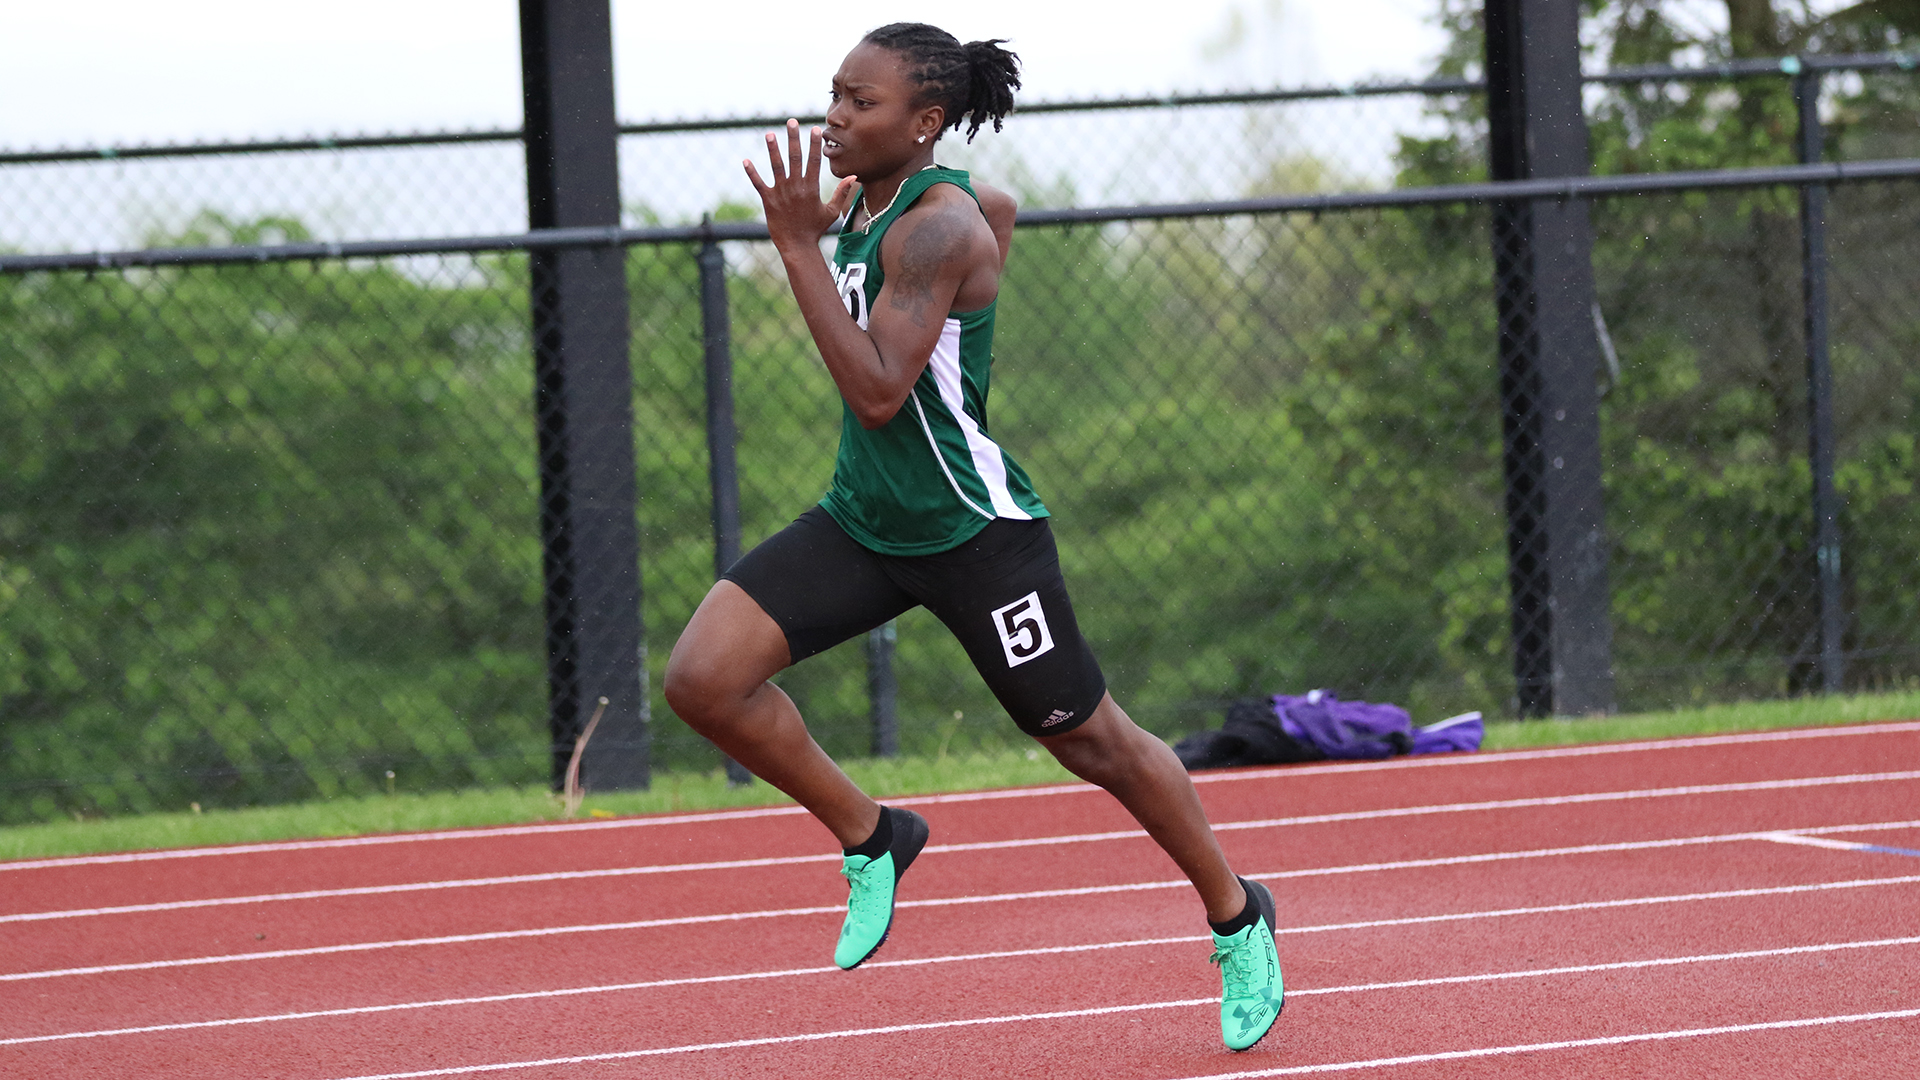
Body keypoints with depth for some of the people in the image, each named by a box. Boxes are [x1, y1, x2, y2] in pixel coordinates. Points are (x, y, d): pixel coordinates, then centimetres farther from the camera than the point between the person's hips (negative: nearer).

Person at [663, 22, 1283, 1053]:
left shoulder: (934, 229, -22)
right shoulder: (867, 197, 4)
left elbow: (878, 393, -30)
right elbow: (1000, 209, 24)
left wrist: (798, 247, -31)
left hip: (972, 531, -8)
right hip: (861, 524, 8)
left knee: (1090, 740, 6)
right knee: (702, 677, -10)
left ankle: (1237, 921, 28)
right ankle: (869, 838, 11)